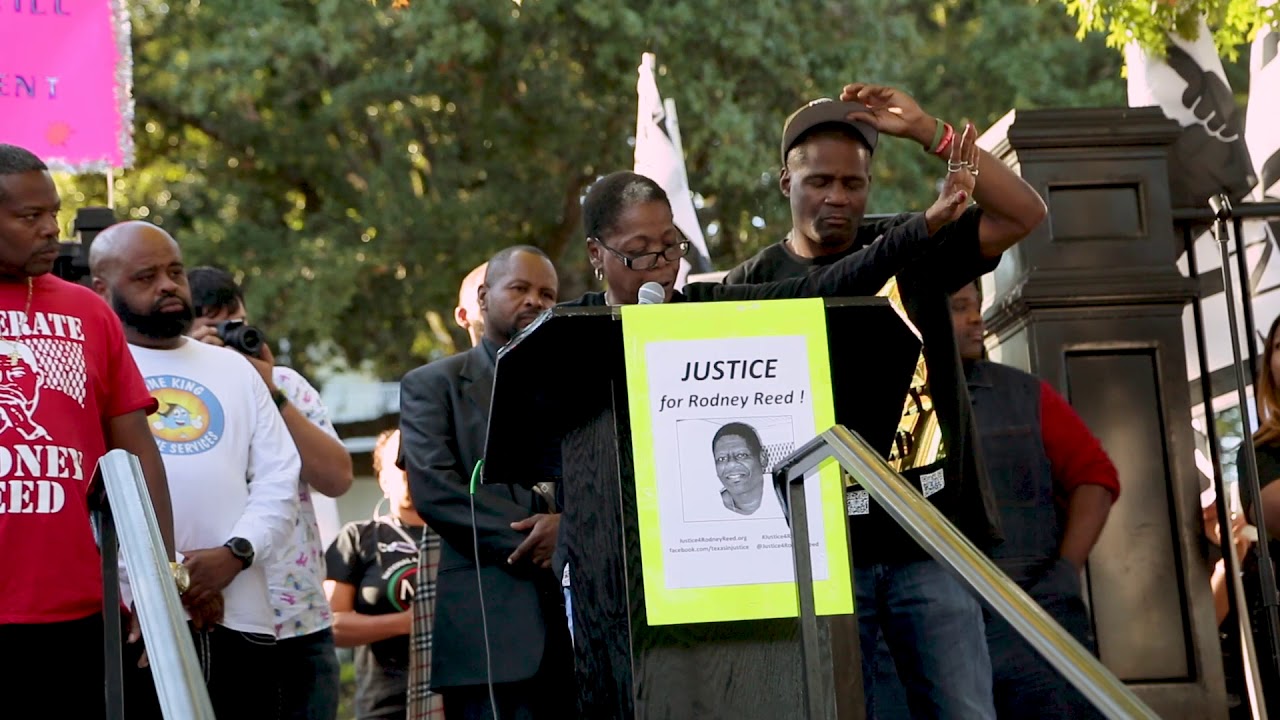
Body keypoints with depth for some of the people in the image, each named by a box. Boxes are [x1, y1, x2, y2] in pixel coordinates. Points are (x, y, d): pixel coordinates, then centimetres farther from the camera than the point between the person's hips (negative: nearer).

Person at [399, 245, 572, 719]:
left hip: (580, 614, 3)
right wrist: (532, 538, -11)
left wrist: (569, 525, -13)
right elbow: (433, 489, -5)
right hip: (489, 620, -3)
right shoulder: (432, 385, 9)